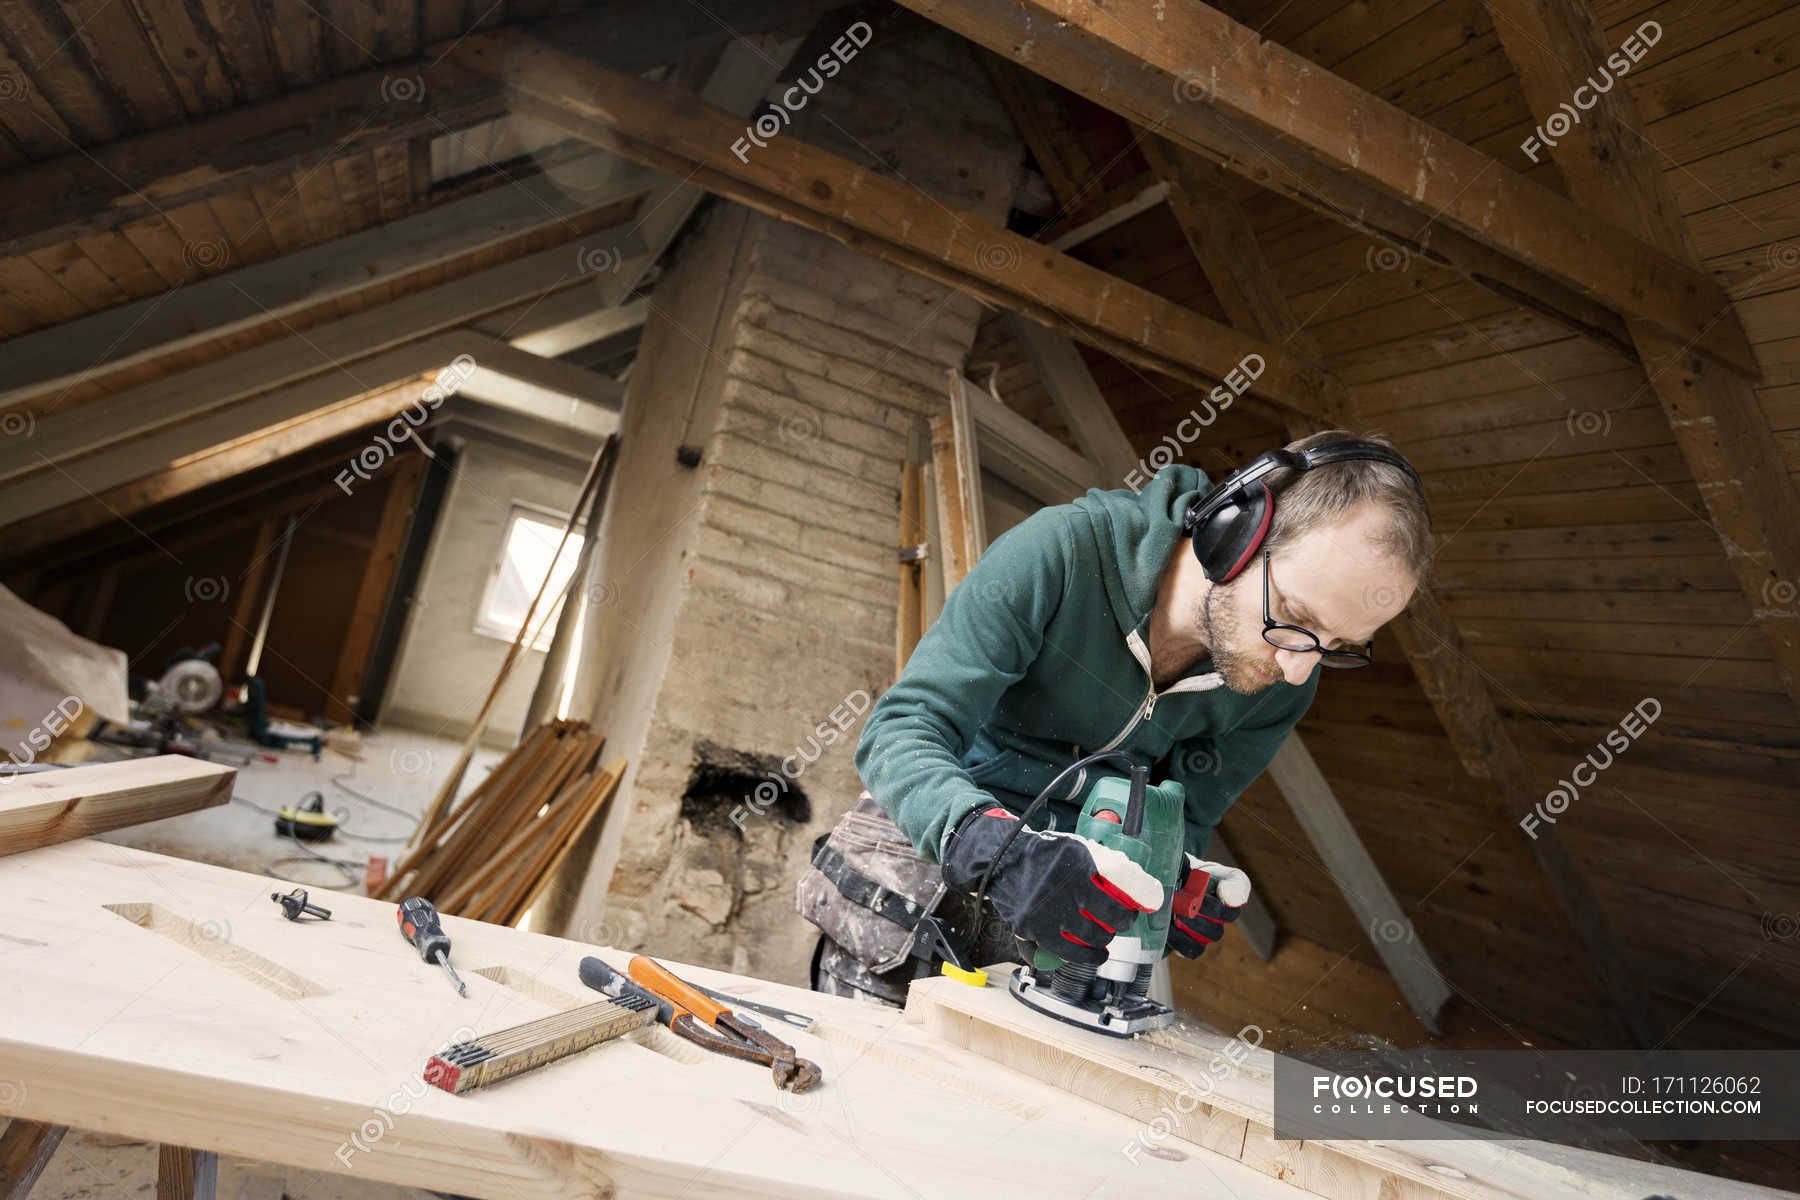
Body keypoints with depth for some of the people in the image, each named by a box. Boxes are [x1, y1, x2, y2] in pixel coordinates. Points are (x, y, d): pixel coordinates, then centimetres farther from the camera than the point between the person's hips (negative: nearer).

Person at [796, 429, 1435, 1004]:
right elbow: (903, 729, -30)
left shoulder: (1281, 688, -11)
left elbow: (1183, 820, -2)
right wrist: (991, 844, -48)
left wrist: (1175, 884, -25)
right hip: (934, 840, -2)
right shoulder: (1062, 552, -27)